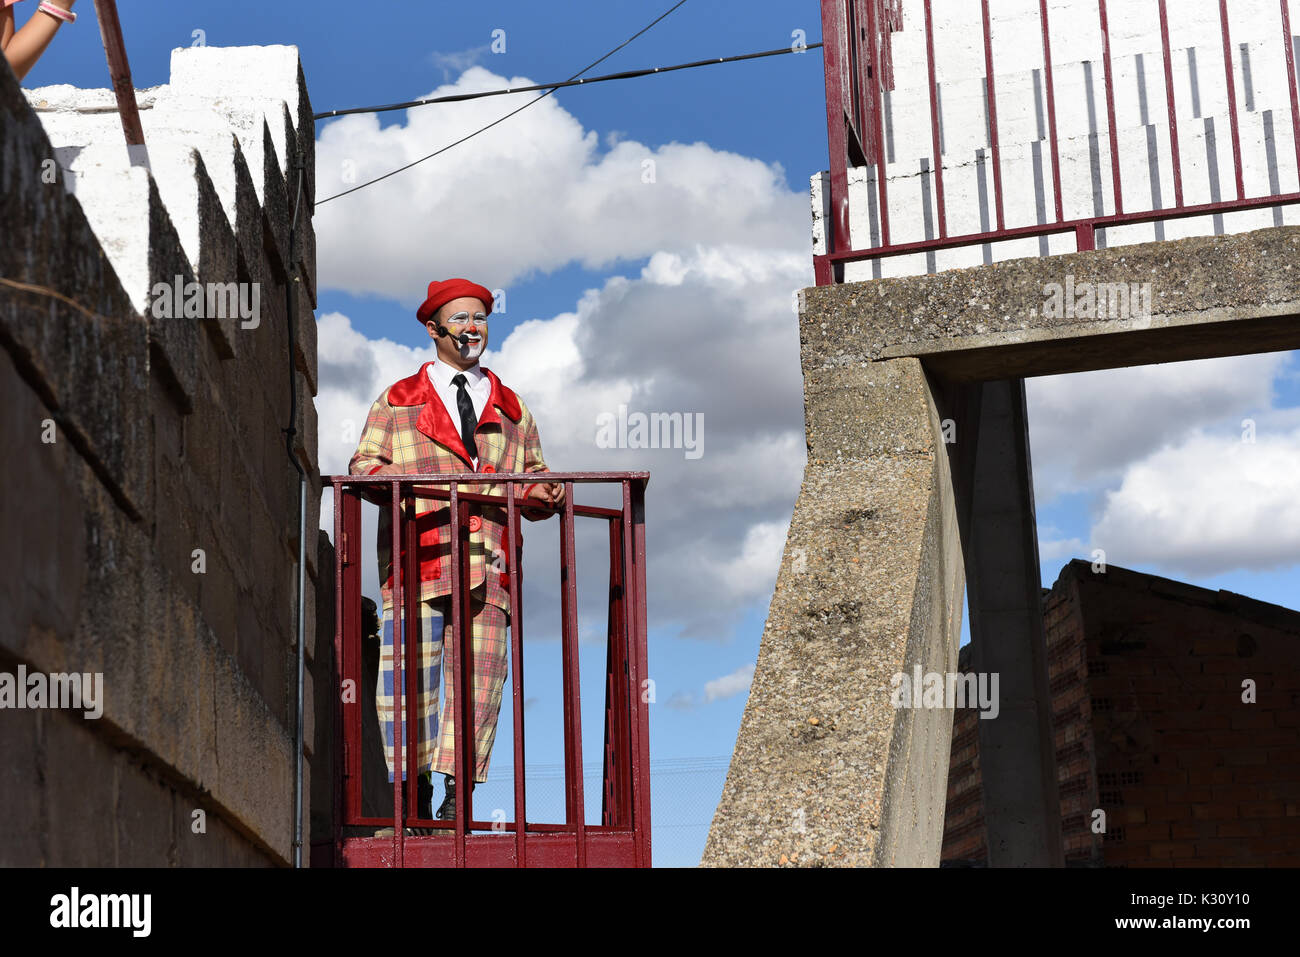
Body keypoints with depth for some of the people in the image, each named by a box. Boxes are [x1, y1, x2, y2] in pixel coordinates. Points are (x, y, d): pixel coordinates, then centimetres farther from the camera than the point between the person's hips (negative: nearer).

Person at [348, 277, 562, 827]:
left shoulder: (511, 410, 23)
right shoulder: (396, 401, 17)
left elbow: (531, 477, 22)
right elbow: (363, 467, 10)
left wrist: (542, 493, -2)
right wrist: (402, 484, -11)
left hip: (485, 561, 2)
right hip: (417, 554, -2)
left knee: (482, 671, -6)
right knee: (409, 669, -8)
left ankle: (457, 795, 0)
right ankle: (415, 795, 1)